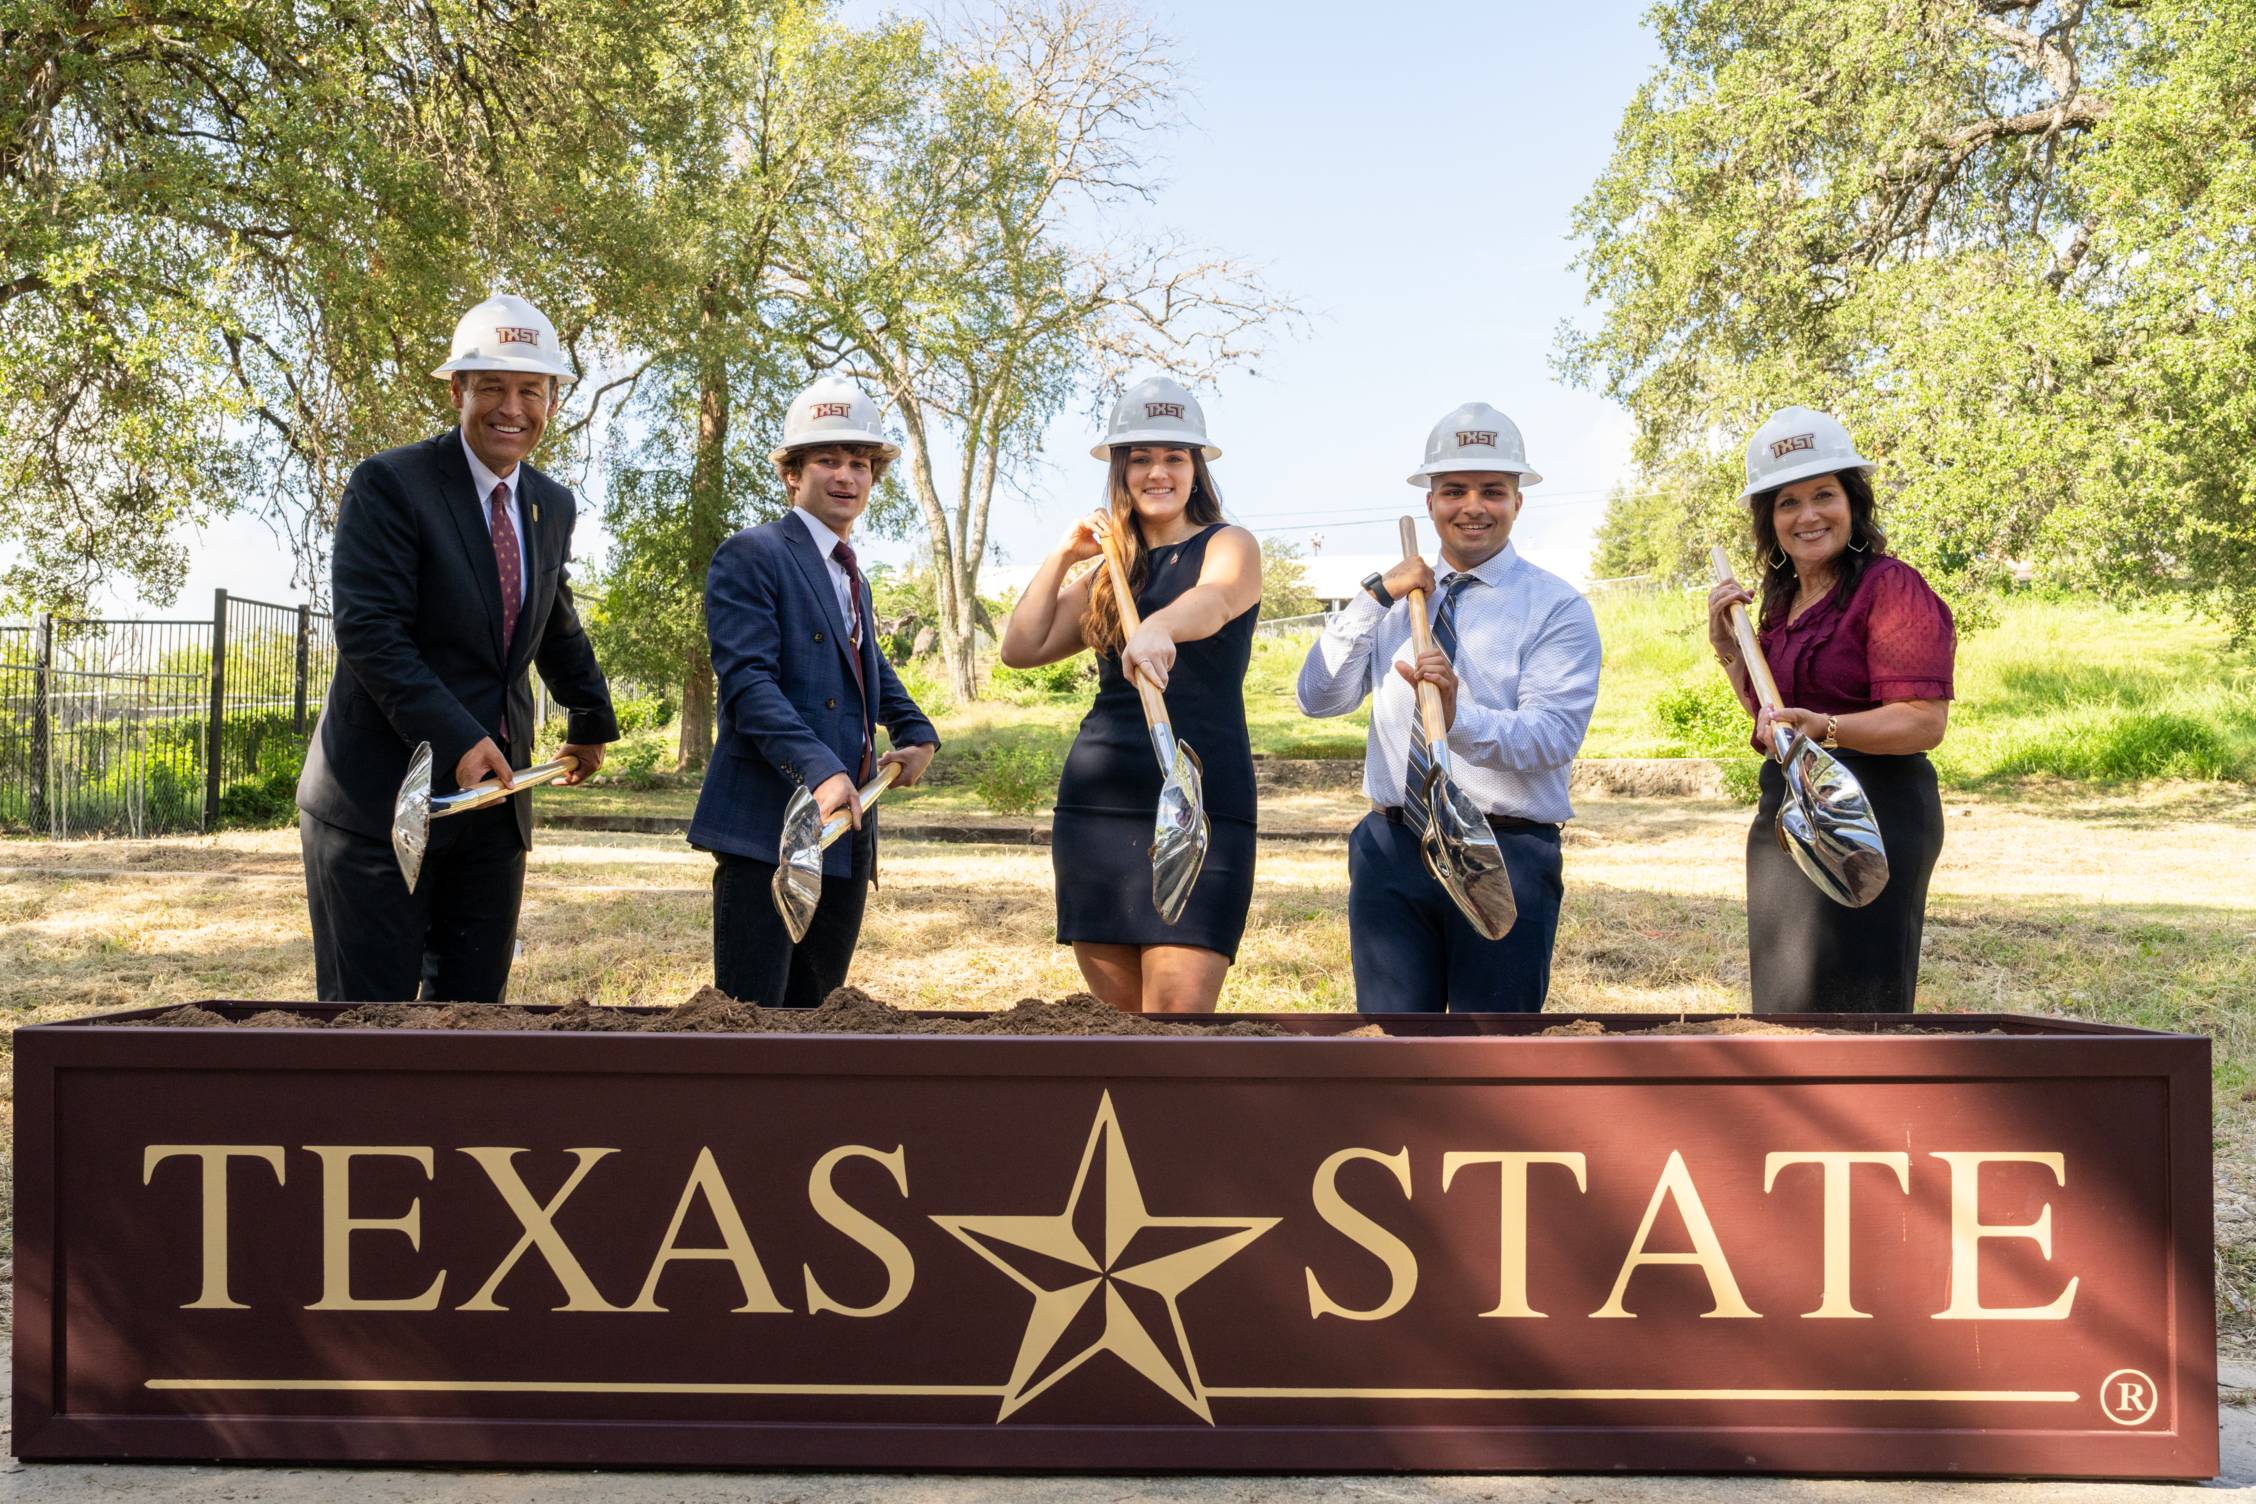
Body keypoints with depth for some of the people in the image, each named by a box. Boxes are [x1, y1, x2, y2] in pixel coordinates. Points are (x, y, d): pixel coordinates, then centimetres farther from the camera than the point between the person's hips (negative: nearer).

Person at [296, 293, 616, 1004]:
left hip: (493, 788, 6)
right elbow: (369, 633, -18)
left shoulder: (553, 505, 11)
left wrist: (591, 717, 33)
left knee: (475, 996, 9)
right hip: (381, 797, -6)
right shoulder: (387, 485, -10)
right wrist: (456, 739, -25)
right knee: (371, 1003, -2)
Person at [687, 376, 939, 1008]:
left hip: (848, 833, 9)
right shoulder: (751, 555, -4)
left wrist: (917, 734, 18)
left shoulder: (852, 579, 23)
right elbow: (746, 680, -16)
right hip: (770, 826, -8)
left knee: (816, 1003, 12)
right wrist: (819, 769, -28)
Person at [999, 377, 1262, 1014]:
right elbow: (1021, 648, 10)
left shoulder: (1229, 545, 3)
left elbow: (1213, 600, -22)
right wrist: (1062, 556, 2)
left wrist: (1158, 628, -44)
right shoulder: (1108, 568, 18)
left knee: (1178, 1007, -14)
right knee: (1120, 1004, 6)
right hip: (1096, 804, 5)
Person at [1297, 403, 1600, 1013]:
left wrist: (1458, 715, -36)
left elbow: (1554, 735, -17)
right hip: (1390, 848, 4)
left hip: (1507, 854, -4)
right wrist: (1374, 596, -9)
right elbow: (1319, 698, 2)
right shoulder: (1398, 599, 12)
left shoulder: (1557, 607, -3)